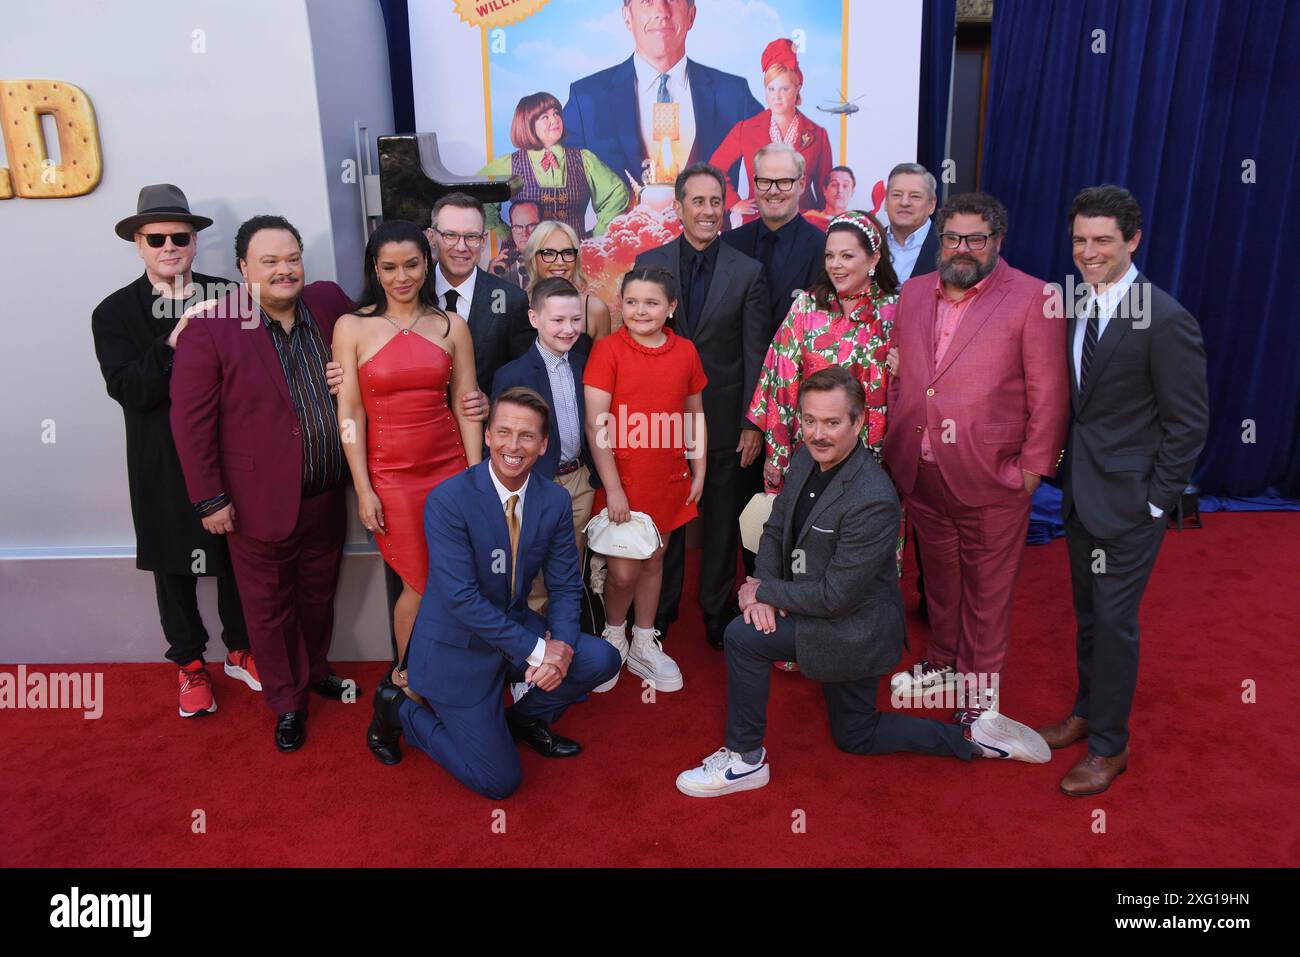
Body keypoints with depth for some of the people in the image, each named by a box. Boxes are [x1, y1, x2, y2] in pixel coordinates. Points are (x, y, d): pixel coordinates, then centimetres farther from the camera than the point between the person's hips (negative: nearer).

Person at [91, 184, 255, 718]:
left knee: (237, 559, 14)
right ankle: (189, 664, 33)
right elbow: (128, 391, -16)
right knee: (173, 568, 13)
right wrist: (173, 344, -27)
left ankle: (240, 651, 35)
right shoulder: (114, 313, -3)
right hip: (164, 468, 0)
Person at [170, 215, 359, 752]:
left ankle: (314, 671, 47)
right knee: (270, 609, 13)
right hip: (259, 502, -4)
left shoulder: (329, 303, -1)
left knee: (319, 596, 23)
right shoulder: (209, 329, -13)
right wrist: (210, 499, -12)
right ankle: (287, 703, 33)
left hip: (327, 496, 4)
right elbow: (191, 421, -12)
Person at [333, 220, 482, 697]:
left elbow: (466, 406, 3)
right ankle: (407, 674, 29)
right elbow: (350, 413, -3)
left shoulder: (451, 327, 4)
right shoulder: (352, 326, -1)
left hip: (450, 466, 2)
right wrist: (363, 489, -6)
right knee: (421, 585, 3)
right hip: (390, 474, -2)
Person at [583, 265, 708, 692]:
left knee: (653, 562, 15)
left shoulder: (685, 351, 2)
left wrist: (699, 470, 8)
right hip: (621, 479, -4)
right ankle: (613, 638, 28)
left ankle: (644, 645, 32)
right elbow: (596, 424, -13)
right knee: (623, 571, -1)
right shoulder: (608, 350, -10)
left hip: (668, 479, 4)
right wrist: (613, 488, -15)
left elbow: (695, 414, 11)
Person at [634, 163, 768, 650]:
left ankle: (717, 610, 29)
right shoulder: (648, 263, 0)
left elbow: (756, 353, -3)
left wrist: (752, 423, -7)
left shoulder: (748, 271, -2)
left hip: (724, 420, -1)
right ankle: (660, 609, 31)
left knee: (722, 520, 11)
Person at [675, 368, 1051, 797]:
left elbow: (834, 597, -29)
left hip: (855, 628, -9)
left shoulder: (872, 501, -32)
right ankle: (974, 738, 30)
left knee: (742, 637, -18)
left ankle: (745, 759, 1)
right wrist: (764, 589, -13)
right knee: (856, 736, 22)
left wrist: (764, 591, -17)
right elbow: (775, 530, 4)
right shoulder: (807, 458, -6)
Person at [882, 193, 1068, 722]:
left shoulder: (1032, 298, -8)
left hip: (991, 478, -4)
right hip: (921, 474, 5)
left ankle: (981, 680, 30)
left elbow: (1048, 392, -8)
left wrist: (1034, 465, -9)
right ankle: (943, 660, 41)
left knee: (987, 586, 11)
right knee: (939, 577, 21)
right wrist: (894, 445, 8)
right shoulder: (913, 292, 7)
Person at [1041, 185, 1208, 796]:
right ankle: (1087, 710, 38)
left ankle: (1109, 746, 19)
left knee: (1114, 619, 2)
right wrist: (1069, 474, 6)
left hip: (1130, 496, -6)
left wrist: (1156, 501, -12)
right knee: (1087, 610, 19)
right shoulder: (1076, 306, 4)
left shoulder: (1166, 320, -17)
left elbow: (1189, 423, -13)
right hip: (1081, 489, 7)